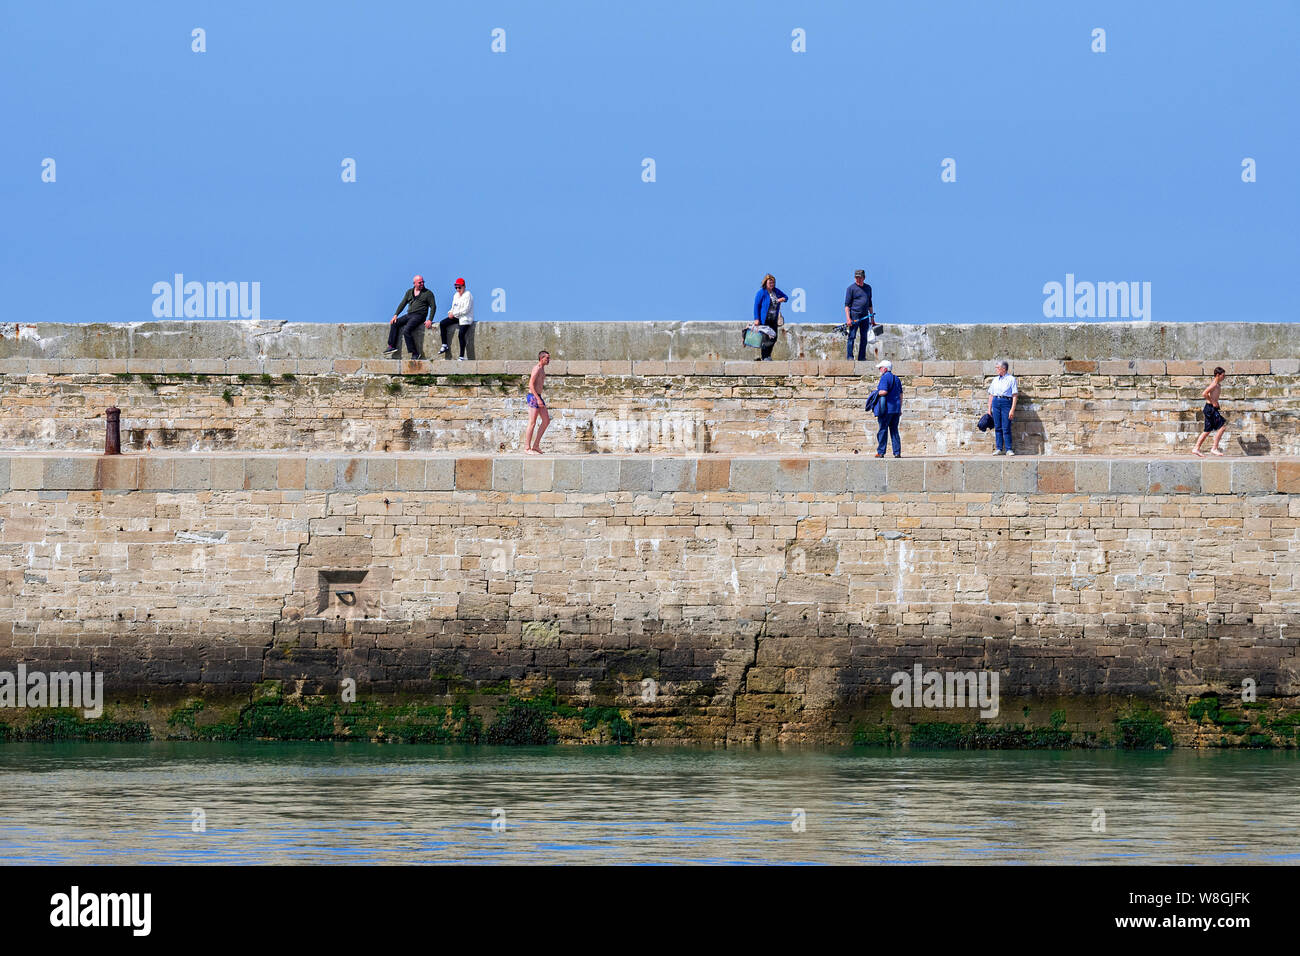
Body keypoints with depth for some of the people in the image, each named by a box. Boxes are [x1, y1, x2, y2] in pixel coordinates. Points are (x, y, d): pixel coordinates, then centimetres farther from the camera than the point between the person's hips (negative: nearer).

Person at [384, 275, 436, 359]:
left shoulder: (428, 293, 2)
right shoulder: (409, 292, 17)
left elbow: (433, 306, -2)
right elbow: (402, 304, 16)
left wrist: (430, 320, -15)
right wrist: (395, 315, 3)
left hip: (419, 315, -6)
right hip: (409, 314, 6)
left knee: (406, 330, -28)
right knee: (394, 323, -11)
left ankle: (415, 353, -26)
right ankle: (392, 346, -10)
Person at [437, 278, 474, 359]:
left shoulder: (467, 295, -10)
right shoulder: (456, 295, 16)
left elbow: (466, 310, -17)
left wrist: (454, 313, -15)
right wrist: (450, 313, -2)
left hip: (465, 318, -8)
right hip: (456, 317, 9)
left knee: (461, 334, -22)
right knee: (442, 324, -7)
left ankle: (462, 357, -21)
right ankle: (444, 346, -4)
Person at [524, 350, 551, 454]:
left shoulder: (542, 369, 16)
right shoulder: (536, 369, -13)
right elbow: (531, 385, -20)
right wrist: (538, 399, -24)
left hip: (538, 397, 10)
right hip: (533, 397, -10)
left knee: (546, 421, 7)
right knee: (532, 423, -7)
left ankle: (536, 445, 9)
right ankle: (527, 448, -3)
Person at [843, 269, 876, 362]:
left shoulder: (868, 288, 15)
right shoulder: (851, 288, -2)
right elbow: (847, 304, -5)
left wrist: (872, 318, 18)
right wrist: (848, 319, -15)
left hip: (865, 316, 5)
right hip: (854, 315, -5)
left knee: (864, 337, 5)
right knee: (852, 336, -7)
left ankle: (862, 357, 9)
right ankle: (849, 357, -6)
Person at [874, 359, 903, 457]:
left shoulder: (885, 377, -9)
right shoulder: (896, 378, 16)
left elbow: (883, 392, -22)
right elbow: (901, 395, 17)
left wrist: (877, 392, -1)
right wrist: (900, 409, 20)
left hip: (886, 408, -7)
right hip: (896, 408, 7)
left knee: (883, 430, -2)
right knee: (894, 430, 9)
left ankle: (881, 452, -3)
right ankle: (897, 452, 5)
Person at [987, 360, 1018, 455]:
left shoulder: (1011, 379, 1)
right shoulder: (995, 380, 16)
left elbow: (1015, 396, -4)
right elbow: (991, 395, 17)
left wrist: (1012, 409, -12)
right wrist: (989, 409, 11)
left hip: (1006, 402, -5)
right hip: (996, 402, 5)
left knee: (1006, 428, -7)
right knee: (997, 428, 3)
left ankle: (1008, 449, -3)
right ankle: (999, 448, 6)